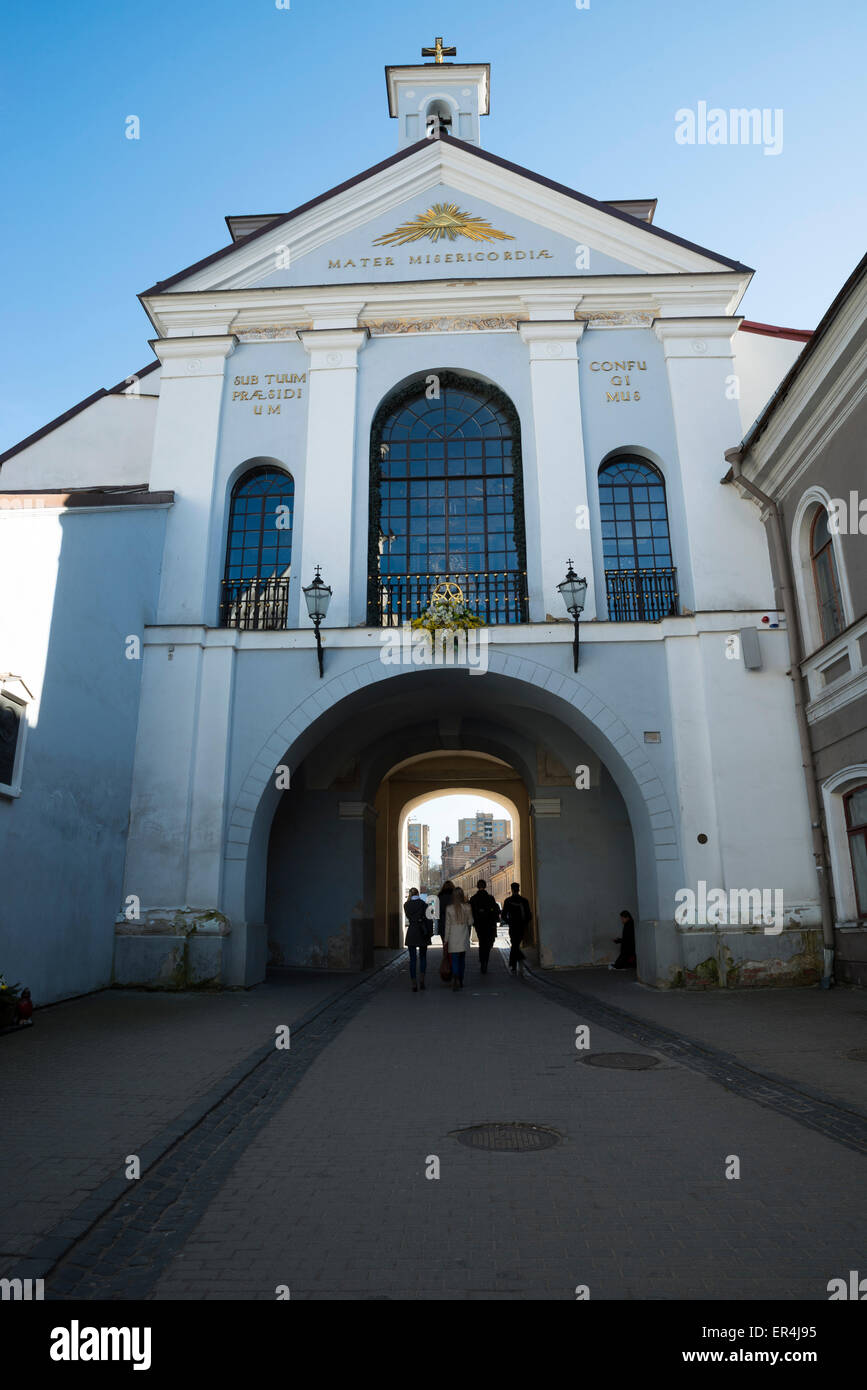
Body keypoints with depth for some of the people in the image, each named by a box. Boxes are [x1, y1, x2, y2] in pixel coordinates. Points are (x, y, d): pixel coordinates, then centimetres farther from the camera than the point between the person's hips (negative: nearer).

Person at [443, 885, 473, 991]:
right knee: (462, 959, 14)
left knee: (455, 959, -1)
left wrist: (446, 939, 4)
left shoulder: (449, 908, -7)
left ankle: (455, 977, -24)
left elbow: (447, 925, -2)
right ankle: (460, 981, 19)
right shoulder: (467, 907, -6)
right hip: (464, 936, 2)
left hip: (453, 936, -1)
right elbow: (470, 922, 2)